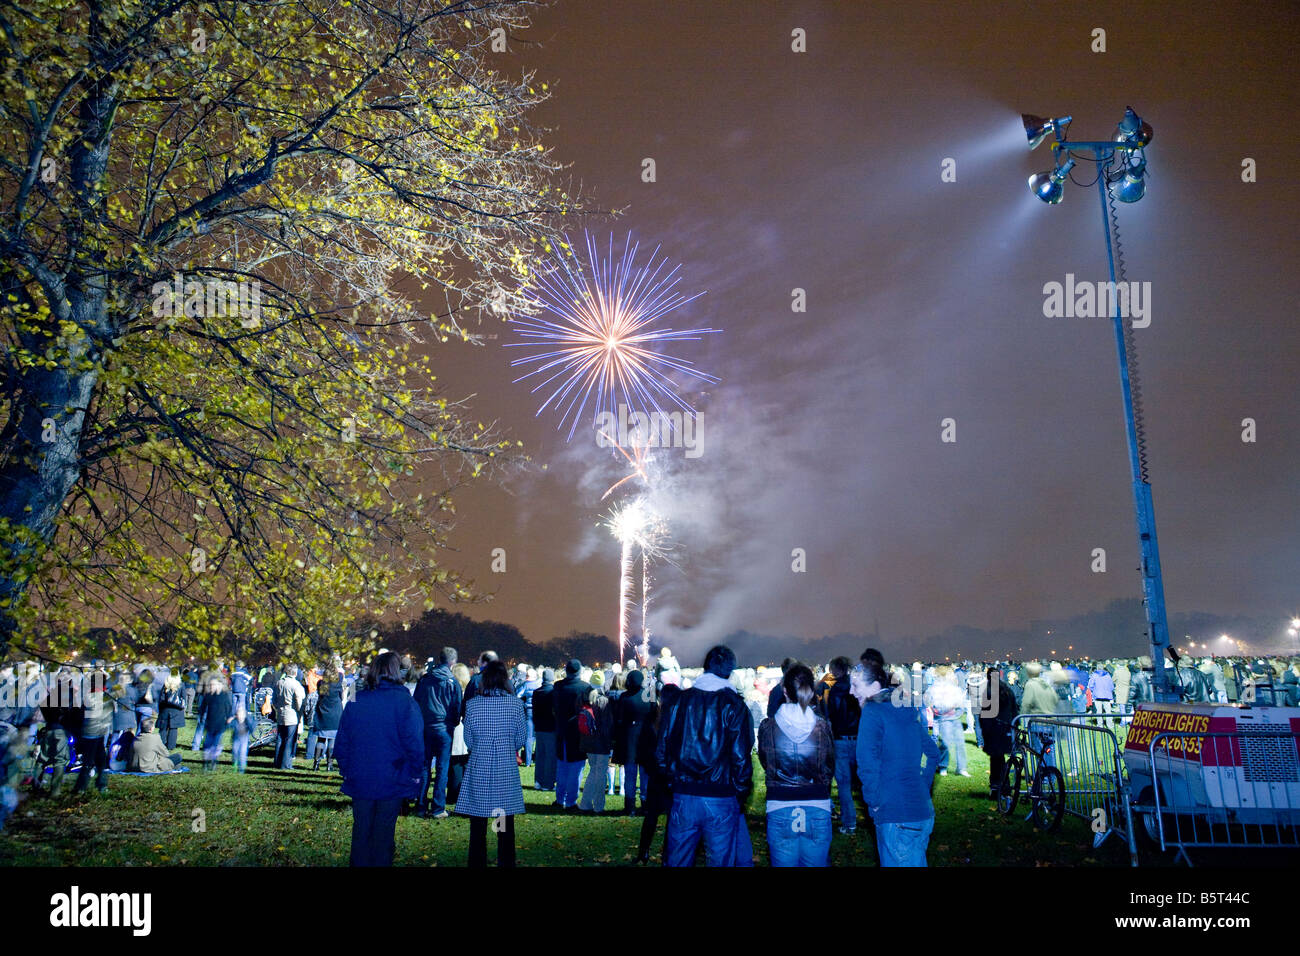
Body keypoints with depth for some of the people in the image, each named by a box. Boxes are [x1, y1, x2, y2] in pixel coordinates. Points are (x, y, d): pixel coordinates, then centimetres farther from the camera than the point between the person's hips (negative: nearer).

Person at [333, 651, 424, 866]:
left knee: (361, 830, 14)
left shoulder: (355, 702, 0)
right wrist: (414, 774, -2)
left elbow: (341, 743, 5)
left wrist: (347, 772, 15)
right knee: (384, 831, 7)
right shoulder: (404, 701, -12)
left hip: (360, 781, 3)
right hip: (392, 782, -3)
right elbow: (414, 742, -14)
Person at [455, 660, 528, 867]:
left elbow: (469, 740, 2)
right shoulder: (516, 703, -6)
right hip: (507, 772, 1)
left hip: (479, 770, -1)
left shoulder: (472, 704, -7)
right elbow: (521, 739, 2)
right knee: (506, 827, 12)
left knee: (478, 827, 9)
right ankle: (506, 862, 18)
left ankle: (477, 862, 13)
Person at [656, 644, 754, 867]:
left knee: (677, 861, 13)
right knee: (721, 860, 8)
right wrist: (741, 794, 3)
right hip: (722, 801, -2)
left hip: (683, 798, 3)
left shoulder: (679, 701, 3)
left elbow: (661, 750, 5)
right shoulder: (735, 705, -6)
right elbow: (741, 757, -10)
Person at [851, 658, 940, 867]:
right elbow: (932, 753, 21)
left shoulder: (873, 711, -12)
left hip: (896, 815, -8)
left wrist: (873, 801, -8)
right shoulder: (909, 711, 13)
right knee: (916, 862, 18)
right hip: (922, 811, 8)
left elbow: (867, 764, -20)